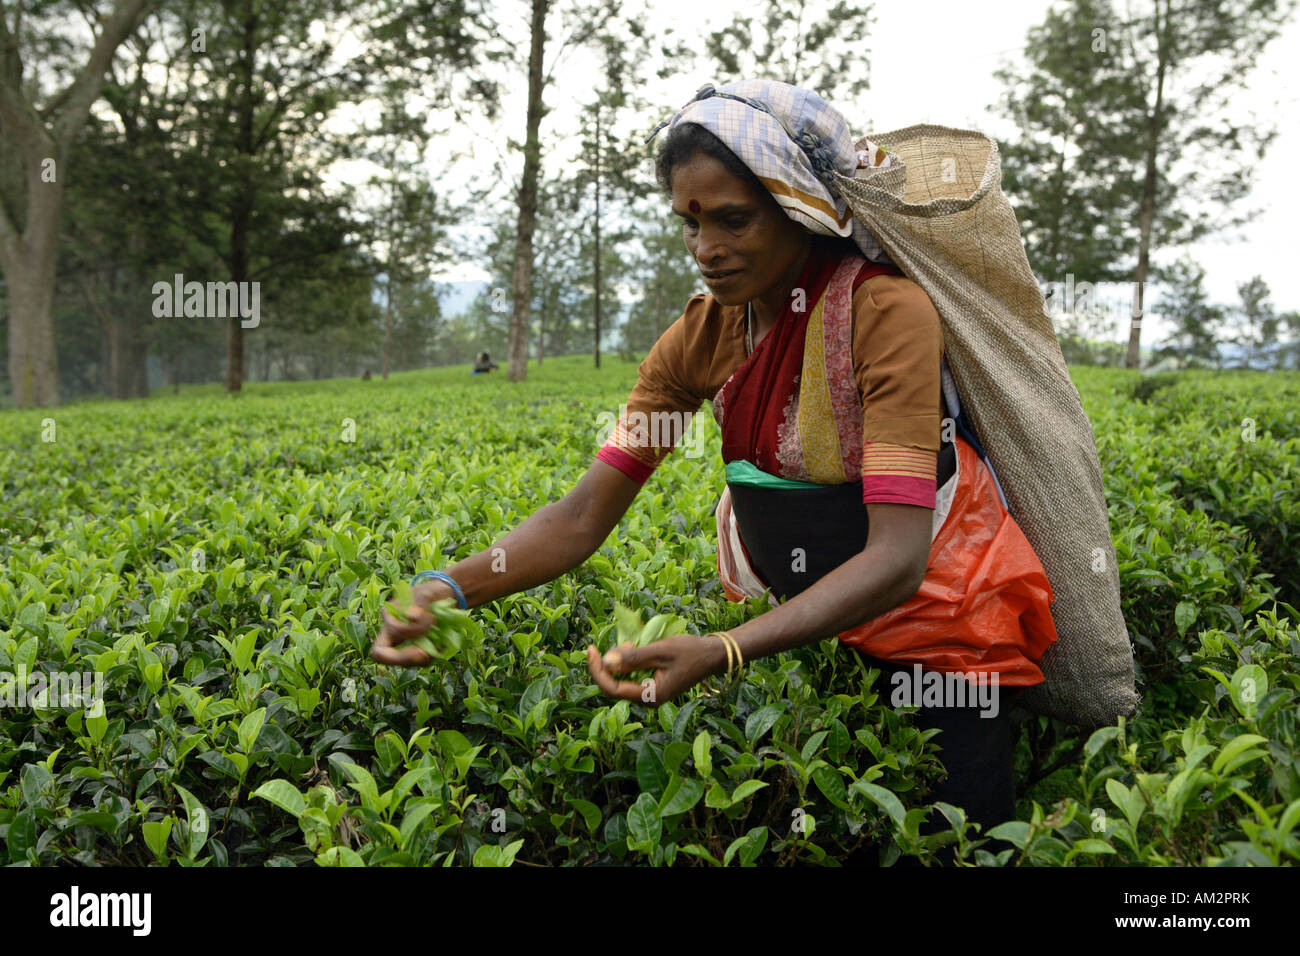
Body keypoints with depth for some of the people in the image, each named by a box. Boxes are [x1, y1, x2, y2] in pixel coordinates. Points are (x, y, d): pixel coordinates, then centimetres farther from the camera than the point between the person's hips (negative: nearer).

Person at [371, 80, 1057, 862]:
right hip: (804, 623, 5)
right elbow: (584, 517, -10)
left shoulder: (884, 310, -25)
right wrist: (452, 587, -27)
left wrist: (722, 652, -46)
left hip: (937, 629, -5)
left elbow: (897, 559, -33)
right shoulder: (704, 335, -7)